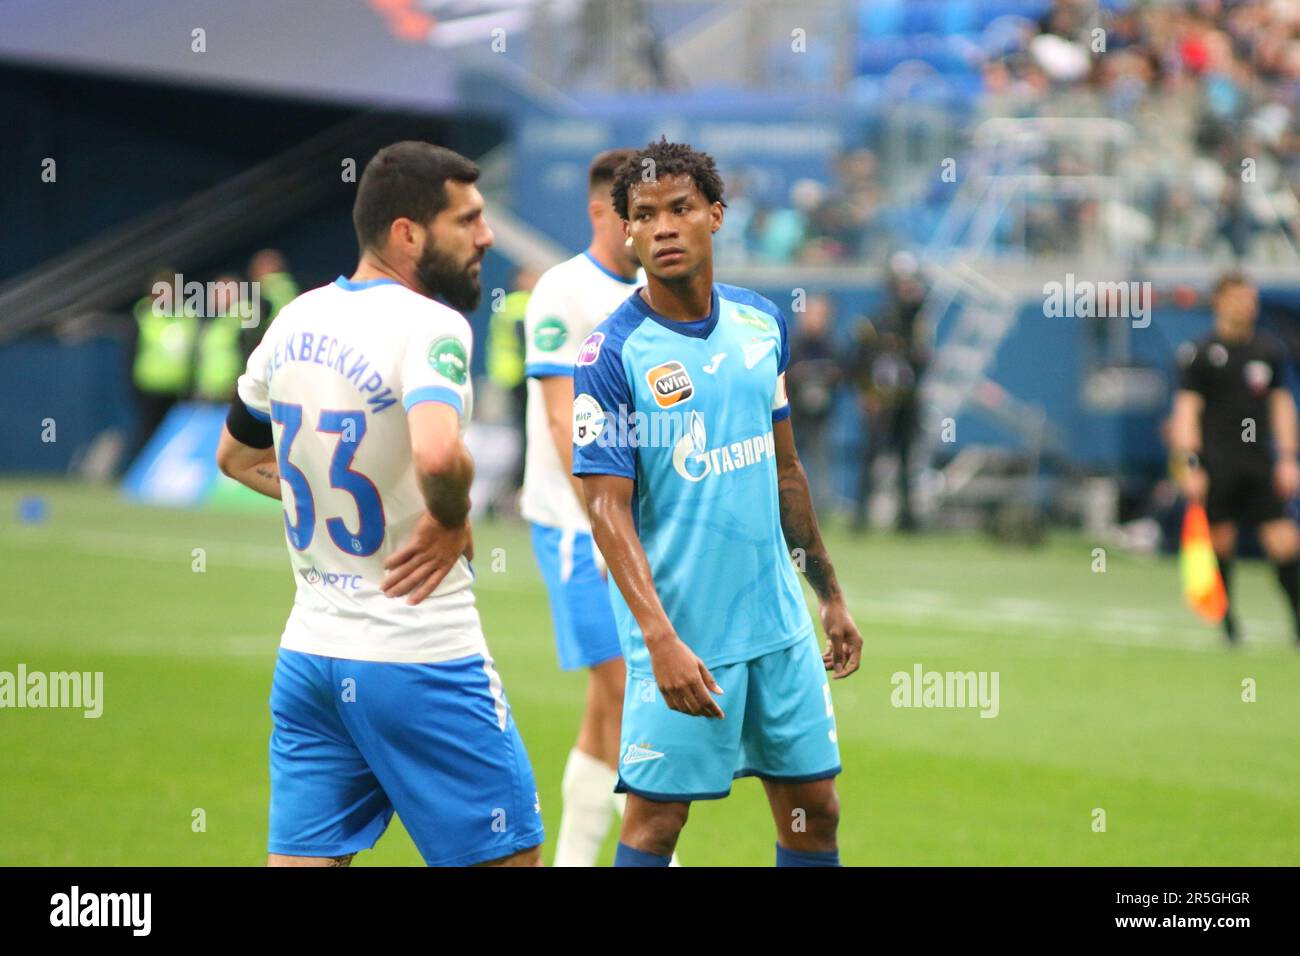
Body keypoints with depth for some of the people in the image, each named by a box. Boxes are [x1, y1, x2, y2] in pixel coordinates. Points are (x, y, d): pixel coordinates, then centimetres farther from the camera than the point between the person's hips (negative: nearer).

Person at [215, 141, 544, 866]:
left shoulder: (297, 321, 8)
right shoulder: (429, 327, -16)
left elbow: (238, 456, 24)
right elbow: (438, 454, -36)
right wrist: (454, 520, -15)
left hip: (308, 655, 7)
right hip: (421, 665, -7)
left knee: (303, 859, 7)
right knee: (510, 854, 6)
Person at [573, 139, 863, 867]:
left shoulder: (763, 324, 6)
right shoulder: (612, 355, -12)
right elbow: (609, 511, -15)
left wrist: (831, 594, 17)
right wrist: (661, 638, -24)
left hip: (780, 619, 6)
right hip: (684, 636, -6)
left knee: (815, 810, 9)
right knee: (657, 819, -1)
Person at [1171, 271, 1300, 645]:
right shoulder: (1203, 354, -1)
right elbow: (1187, 410, -2)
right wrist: (1191, 465, -10)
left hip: (1261, 464, 3)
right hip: (1217, 465, -3)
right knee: (1220, 540, -2)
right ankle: (1226, 621, 9)